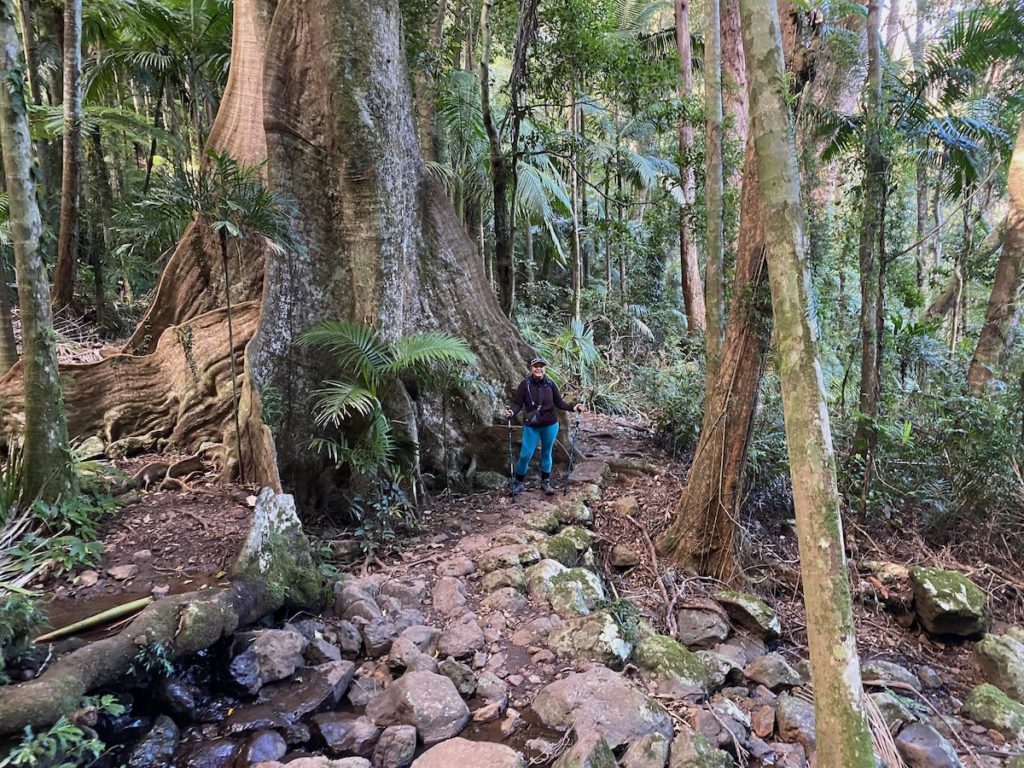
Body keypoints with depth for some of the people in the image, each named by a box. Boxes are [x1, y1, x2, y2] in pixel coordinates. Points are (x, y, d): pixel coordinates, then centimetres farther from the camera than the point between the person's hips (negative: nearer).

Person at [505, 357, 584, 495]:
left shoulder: (550, 384, -6)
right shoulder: (525, 384, -11)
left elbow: (559, 403, 0)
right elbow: (517, 403, -14)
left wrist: (573, 407, -15)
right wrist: (512, 412, -34)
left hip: (550, 426, 2)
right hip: (531, 427, -2)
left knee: (546, 453, 15)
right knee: (525, 455, -1)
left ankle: (545, 482, 31)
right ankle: (518, 483, 18)